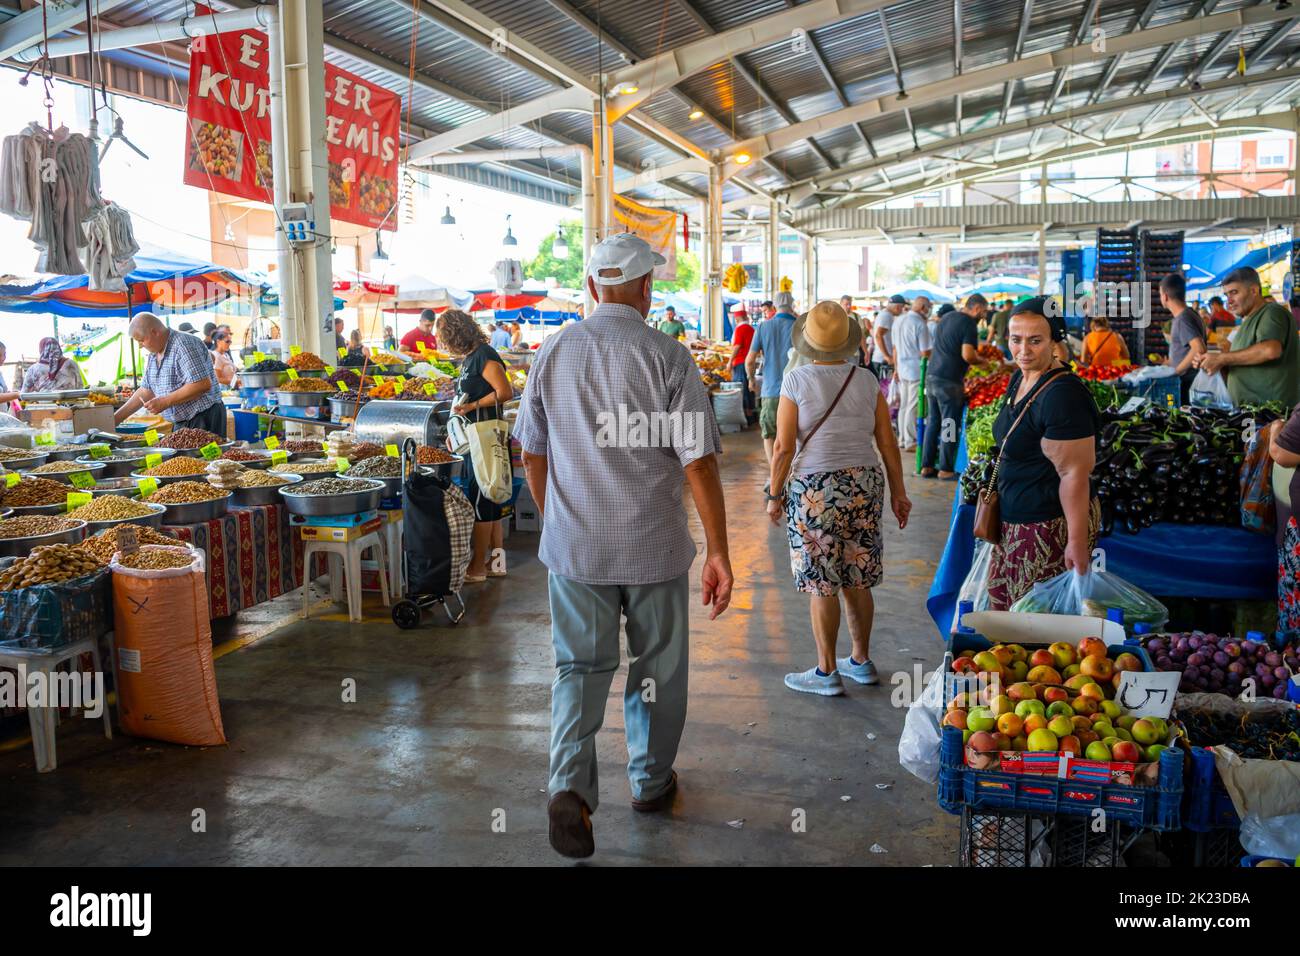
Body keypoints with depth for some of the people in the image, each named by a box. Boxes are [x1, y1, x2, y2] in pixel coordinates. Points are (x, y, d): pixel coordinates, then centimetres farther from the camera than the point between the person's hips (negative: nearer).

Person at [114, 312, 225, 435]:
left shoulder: (185, 345, -16)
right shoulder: (153, 356, 14)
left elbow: (203, 385, -24)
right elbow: (146, 391, 20)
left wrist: (165, 402, -20)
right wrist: (115, 419, 15)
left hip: (205, 420, -9)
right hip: (181, 424, 9)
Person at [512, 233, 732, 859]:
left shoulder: (553, 353, 0)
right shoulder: (668, 357, -12)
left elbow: (532, 453, 7)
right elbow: (698, 461, -15)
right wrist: (718, 551, -8)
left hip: (574, 545, 2)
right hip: (653, 547, -2)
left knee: (579, 666, 12)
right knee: (656, 667, 16)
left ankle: (571, 786, -6)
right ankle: (650, 783, 32)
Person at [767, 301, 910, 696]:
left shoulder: (796, 380, -8)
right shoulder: (867, 381, 3)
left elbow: (784, 447, -10)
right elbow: (888, 444, 5)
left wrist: (774, 495, 0)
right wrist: (898, 492, 13)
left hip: (815, 489, -5)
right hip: (864, 484, 5)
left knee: (821, 585, 3)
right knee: (857, 580, 15)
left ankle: (827, 672, 12)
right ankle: (861, 661, 27)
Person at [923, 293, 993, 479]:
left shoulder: (946, 317, 15)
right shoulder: (969, 324, -11)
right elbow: (967, 355, -21)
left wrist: (975, 358, 24)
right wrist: (981, 362, -1)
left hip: (931, 375, 8)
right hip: (949, 381, -8)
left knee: (933, 421, 14)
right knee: (950, 424, 2)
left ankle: (927, 466, 18)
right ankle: (945, 469, 8)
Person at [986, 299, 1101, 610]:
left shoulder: (1062, 394, -22)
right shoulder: (1020, 379, 8)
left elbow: (1075, 473, -24)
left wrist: (1078, 541, -23)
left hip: (1051, 525, -10)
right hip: (1015, 519, 10)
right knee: (1002, 603, 17)